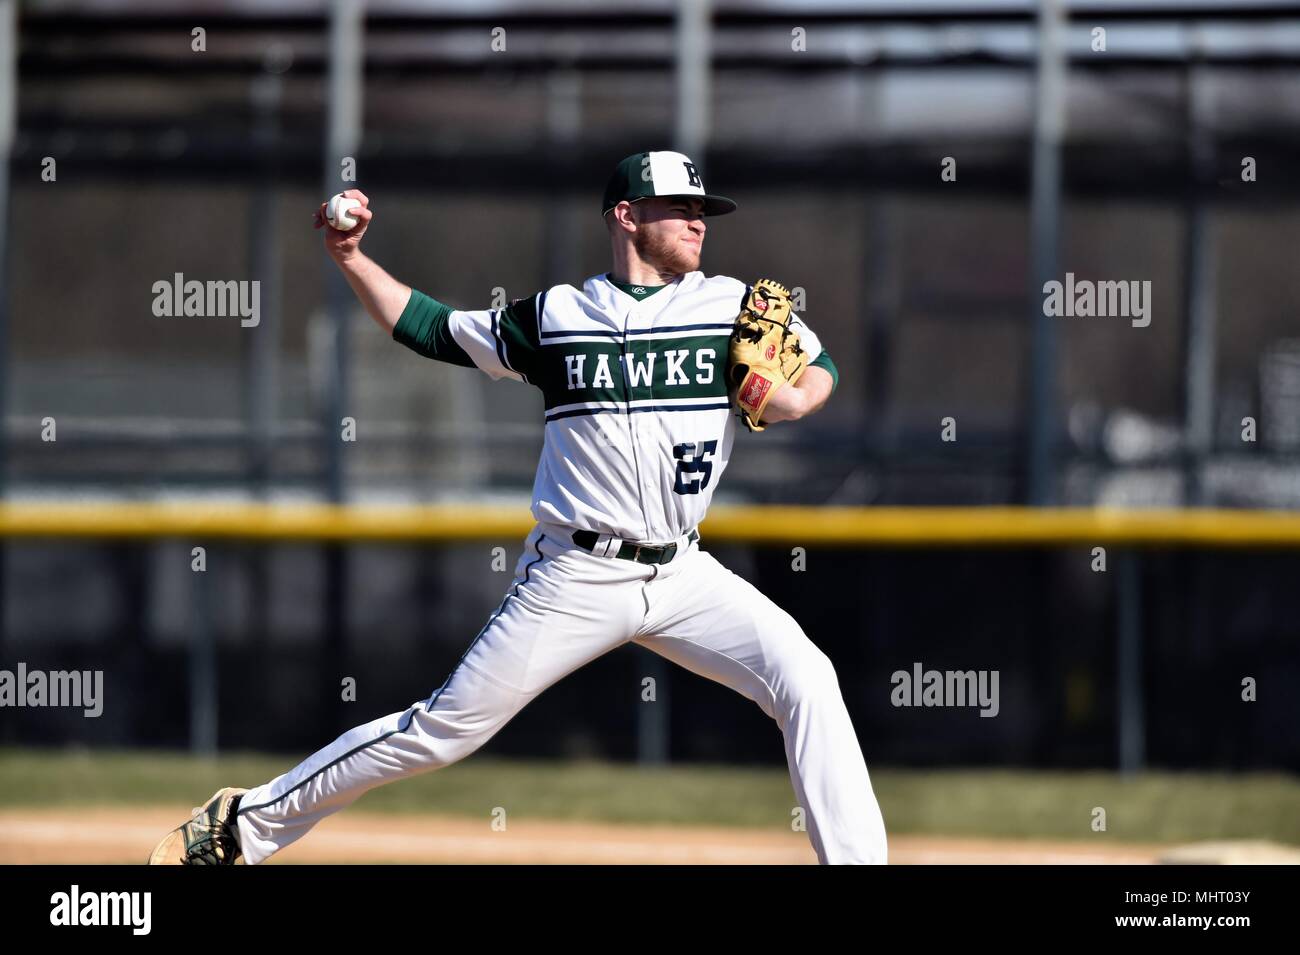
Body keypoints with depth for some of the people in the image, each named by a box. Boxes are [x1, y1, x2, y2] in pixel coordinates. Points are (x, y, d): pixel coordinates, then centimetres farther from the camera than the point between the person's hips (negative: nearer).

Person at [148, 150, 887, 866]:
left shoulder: (732, 305, 4)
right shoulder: (555, 317, 3)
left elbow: (820, 372, 14)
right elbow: (429, 328, 14)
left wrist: (789, 400, -9)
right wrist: (350, 257, 3)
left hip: (683, 575, 2)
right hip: (576, 580, -2)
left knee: (806, 681, -19)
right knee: (442, 729, -2)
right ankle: (248, 822, 10)